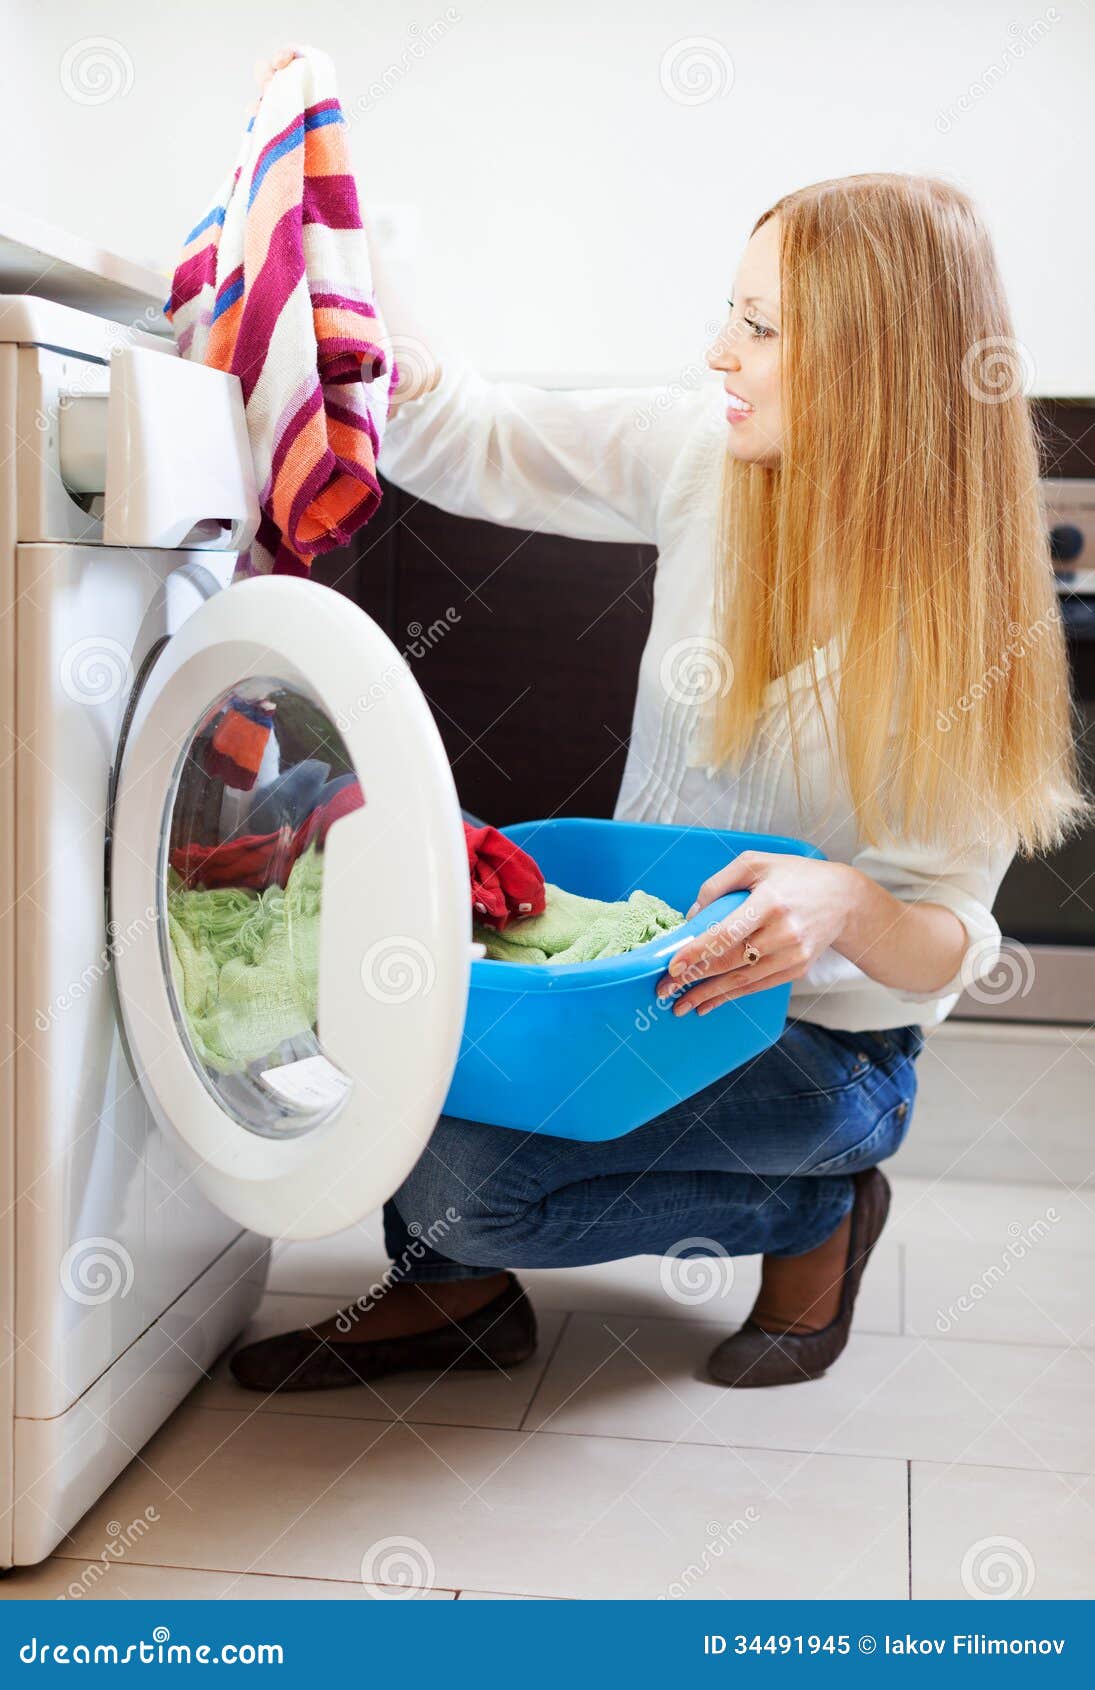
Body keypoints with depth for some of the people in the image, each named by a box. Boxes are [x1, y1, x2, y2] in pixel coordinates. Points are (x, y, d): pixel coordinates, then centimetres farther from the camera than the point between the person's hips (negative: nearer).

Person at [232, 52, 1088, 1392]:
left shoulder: (964, 621, -19)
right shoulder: (703, 458, -8)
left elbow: (946, 944, -17)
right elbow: (468, 440, -3)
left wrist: (850, 905, -38)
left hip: (822, 1040, -5)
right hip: (639, 954, 6)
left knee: (455, 1165, -23)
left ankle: (813, 1215, 4)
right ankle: (452, 1286, 1)